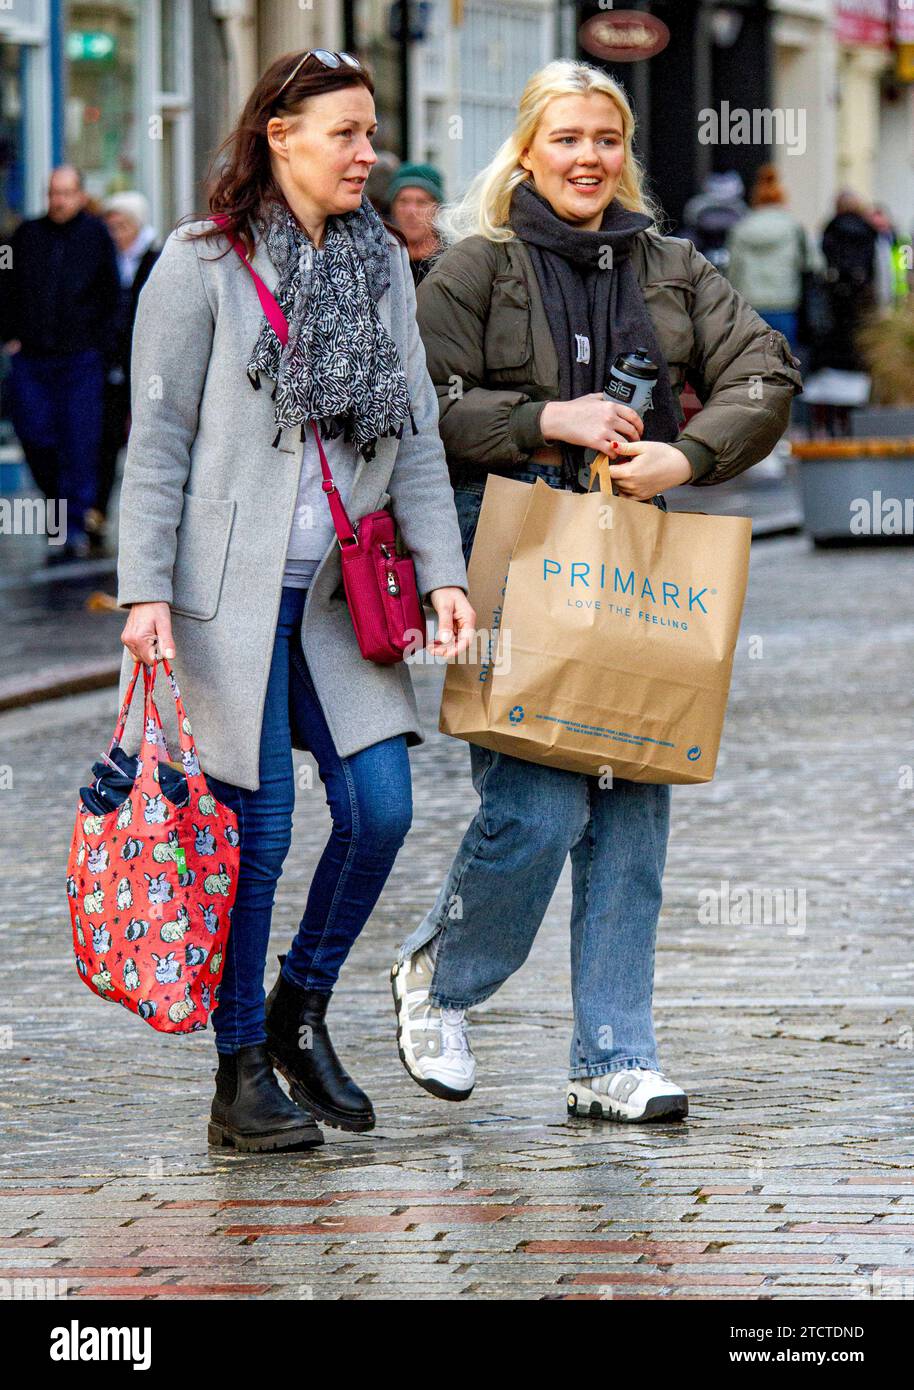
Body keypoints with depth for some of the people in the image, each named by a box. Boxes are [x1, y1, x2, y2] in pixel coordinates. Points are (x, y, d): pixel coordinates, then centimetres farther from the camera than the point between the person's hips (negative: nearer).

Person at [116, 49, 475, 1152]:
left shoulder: (383, 265, 12)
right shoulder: (201, 265, -3)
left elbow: (417, 433, 12)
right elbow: (157, 441, -4)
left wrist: (445, 571, 1)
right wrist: (145, 591, -11)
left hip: (336, 590, 5)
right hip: (228, 590, -5)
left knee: (381, 810, -1)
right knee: (254, 829, -4)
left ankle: (301, 1012, 21)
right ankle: (242, 1073, 8)